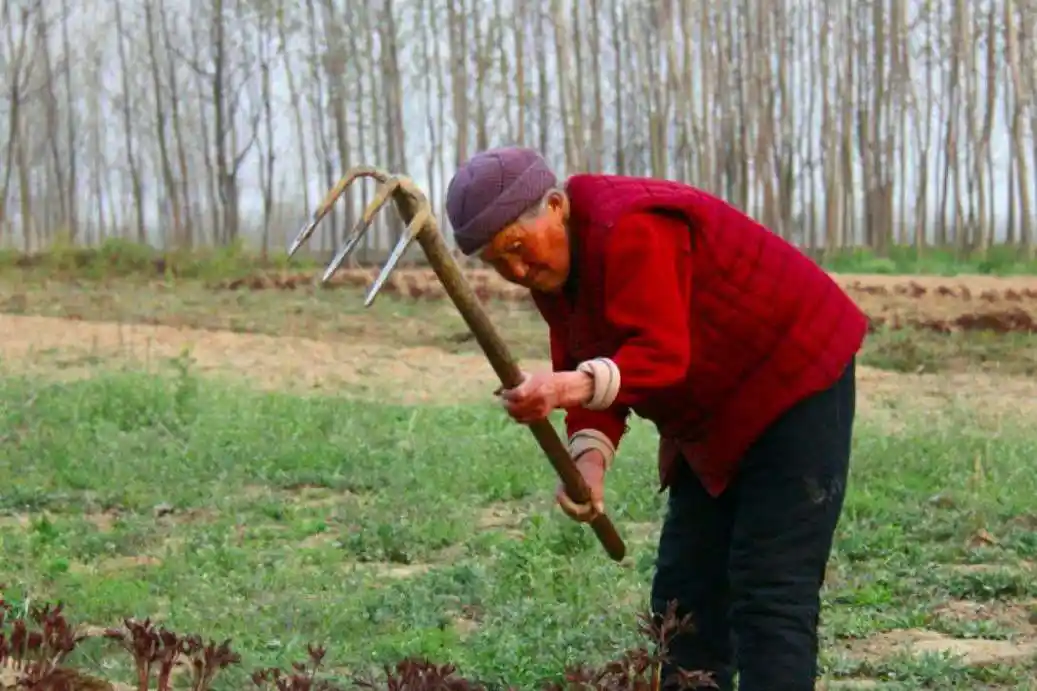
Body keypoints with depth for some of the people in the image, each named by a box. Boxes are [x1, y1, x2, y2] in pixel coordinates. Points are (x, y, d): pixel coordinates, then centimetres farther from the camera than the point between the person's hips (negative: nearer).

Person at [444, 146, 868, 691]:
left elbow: (662, 353, -34)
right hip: (718, 414, 10)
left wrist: (568, 385, -48)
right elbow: (594, 375, -3)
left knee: (771, 591, -13)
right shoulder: (550, 268, 2)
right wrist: (589, 458, -22)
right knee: (685, 589, 9)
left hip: (797, 383, -10)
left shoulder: (627, 231, -27)